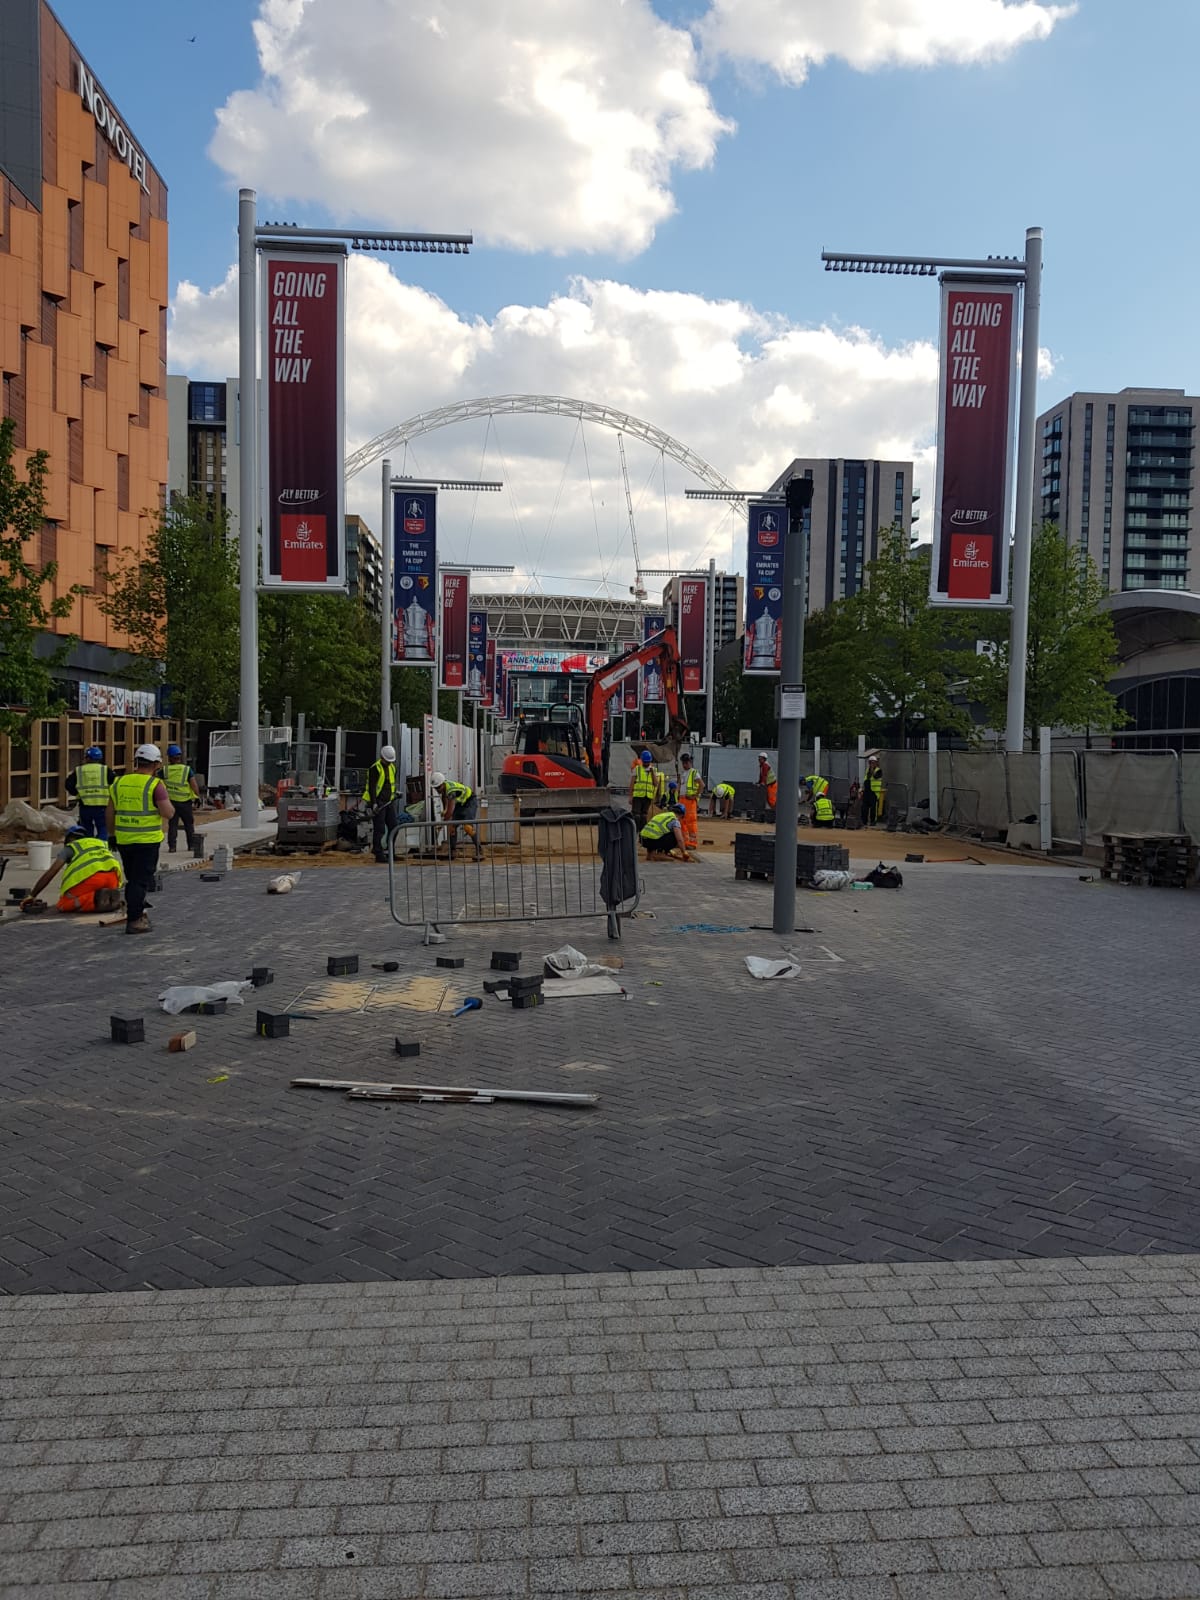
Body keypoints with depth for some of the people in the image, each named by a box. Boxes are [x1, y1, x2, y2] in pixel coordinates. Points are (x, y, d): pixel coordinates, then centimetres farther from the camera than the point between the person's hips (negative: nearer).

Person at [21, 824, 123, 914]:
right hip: (112, 875, 4)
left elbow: (51, 872, 16)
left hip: (90, 875, -4)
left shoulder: (70, 847, 25)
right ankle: (111, 895, -5)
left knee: (63, 905, 11)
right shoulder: (102, 843, 36)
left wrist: (32, 896, 21)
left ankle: (96, 898, -14)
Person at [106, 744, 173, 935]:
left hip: (123, 840, 6)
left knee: (132, 879, 19)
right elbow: (168, 813, -15)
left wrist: (112, 834, 20)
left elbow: (110, 813, 11)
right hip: (147, 841, -6)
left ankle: (136, 914, 28)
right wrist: (165, 799, 4)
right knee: (141, 881, -1)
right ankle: (134, 921, -1)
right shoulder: (155, 785, -11)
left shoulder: (119, 782, 7)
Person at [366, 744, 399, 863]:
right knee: (379, 829, -5)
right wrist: (374, 803, -23)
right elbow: (371, 787, -17)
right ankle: (379, 855, 0)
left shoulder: (392, 767, 12)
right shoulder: (375, 768, -13)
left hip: (389, 802, 8)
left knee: (393, 827, 8)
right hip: (378, 803, -8)